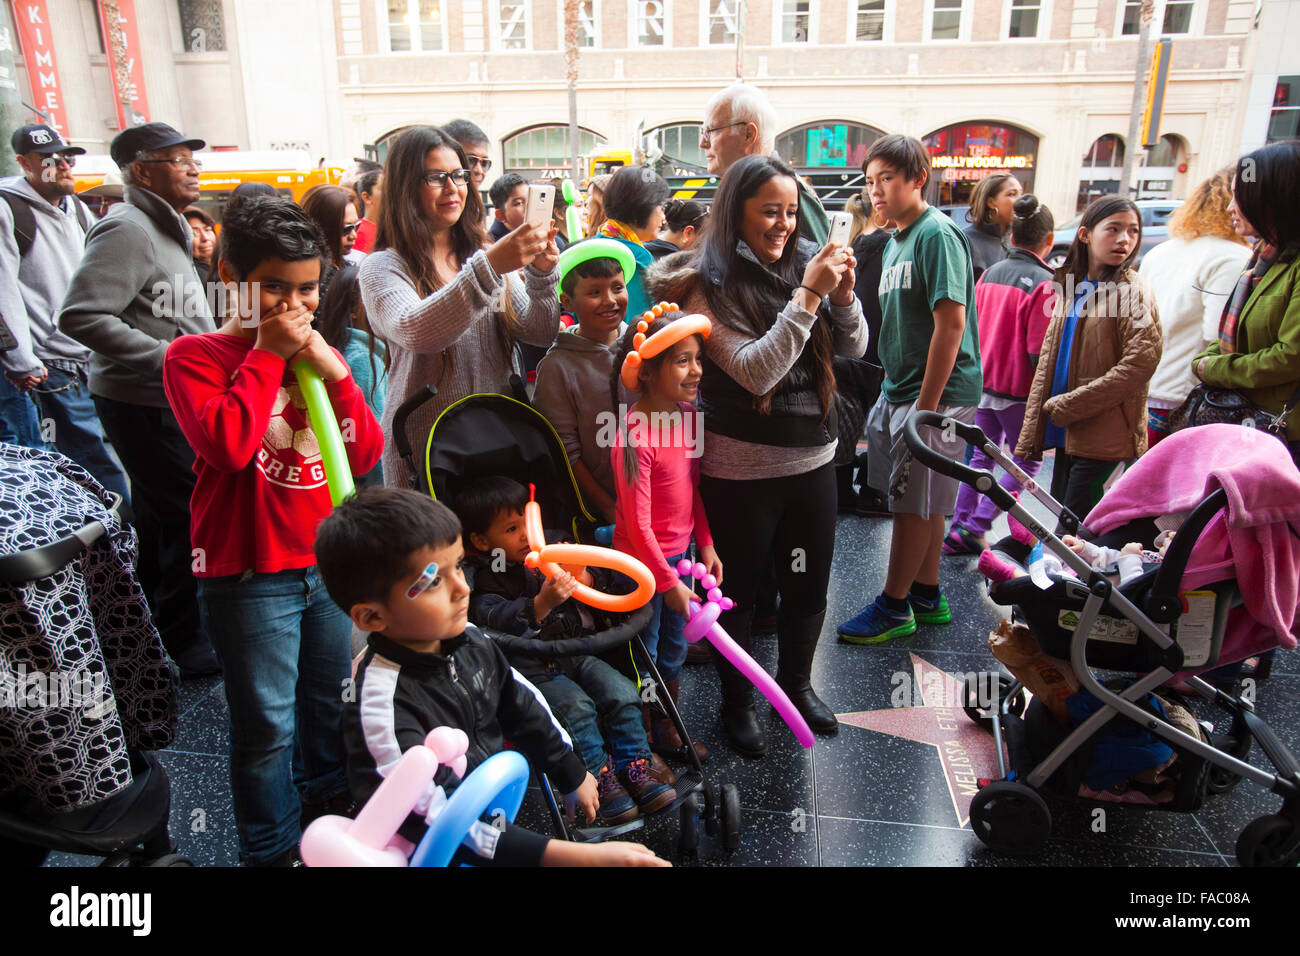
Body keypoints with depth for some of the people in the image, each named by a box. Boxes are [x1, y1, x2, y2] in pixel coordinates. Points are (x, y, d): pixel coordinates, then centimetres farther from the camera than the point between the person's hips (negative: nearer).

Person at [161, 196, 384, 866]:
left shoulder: (318, 355, 9)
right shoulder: (194, 356, -7)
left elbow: (365, 455, 3)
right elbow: (229, 444, -25)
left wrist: (333, 371, -10)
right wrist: (267, 353, -16)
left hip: (330, 561, 6)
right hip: (250, 574, -5)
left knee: (334, 700, 20)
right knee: (267, 725, 6)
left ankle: (329, 799, 45)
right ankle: (272, 847, 28)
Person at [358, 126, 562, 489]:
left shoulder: (485, 256, 10)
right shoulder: (381, 268, -5)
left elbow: (541, 333, 2)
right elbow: (415, 332, -26)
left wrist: (542, 273, -16)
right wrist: (489, 268, -35)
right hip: (424, 448, -4)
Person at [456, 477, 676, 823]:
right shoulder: (487, 581, -5)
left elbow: (603, 579, 9)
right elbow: (496, 618, -25)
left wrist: (584, 577, -16)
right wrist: (543, 602, -39)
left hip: (577, 651, 5)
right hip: (533, 668, -5)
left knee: (622, 694, -12)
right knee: (576, 707, -25)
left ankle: (635, 771, -1)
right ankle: (602, 781, -11)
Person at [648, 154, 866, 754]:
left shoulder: (805, 262, 3)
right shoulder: (710, 284, -12)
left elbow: (854, 348, 6)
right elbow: (755, 371, -21)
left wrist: (843, 292, -12)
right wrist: (808, 295, -23)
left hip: (814, 457, 5)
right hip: (742, 468, -5)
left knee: (809, 585, 19)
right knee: (737, 591, 11)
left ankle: (796, 682, 43)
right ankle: (736, 701, 34)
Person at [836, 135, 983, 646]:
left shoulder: (937, 234, -14)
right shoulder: (896, 243, 15)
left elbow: (951, 322, -21)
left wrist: (926, 403, -21)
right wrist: (892, 393, 16)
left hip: (935, 394, -9)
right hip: (900, 392, 9)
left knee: (917, 503, 1)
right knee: (923, 501, 15)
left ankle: (894, 607, 12)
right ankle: (927, 595, 28)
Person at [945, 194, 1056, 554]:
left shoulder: (989, 273, 5)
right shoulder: (1044, 282, -15)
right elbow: (1039, 350, -18)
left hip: (984, 383, 6)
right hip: (1019, 391, -6)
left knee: (982, 455, 17)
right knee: (1027, 461, 9)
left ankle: (959, 527, 18)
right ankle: (975, 527, 1)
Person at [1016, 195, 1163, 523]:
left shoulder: (1132, 291, -6)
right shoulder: (1072, 287, 14)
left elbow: (1140, 363, -19)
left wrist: (1064, 407, -15)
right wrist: (1030, 435, 9)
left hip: (1107, 444, -7)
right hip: (1067, 438, 7)